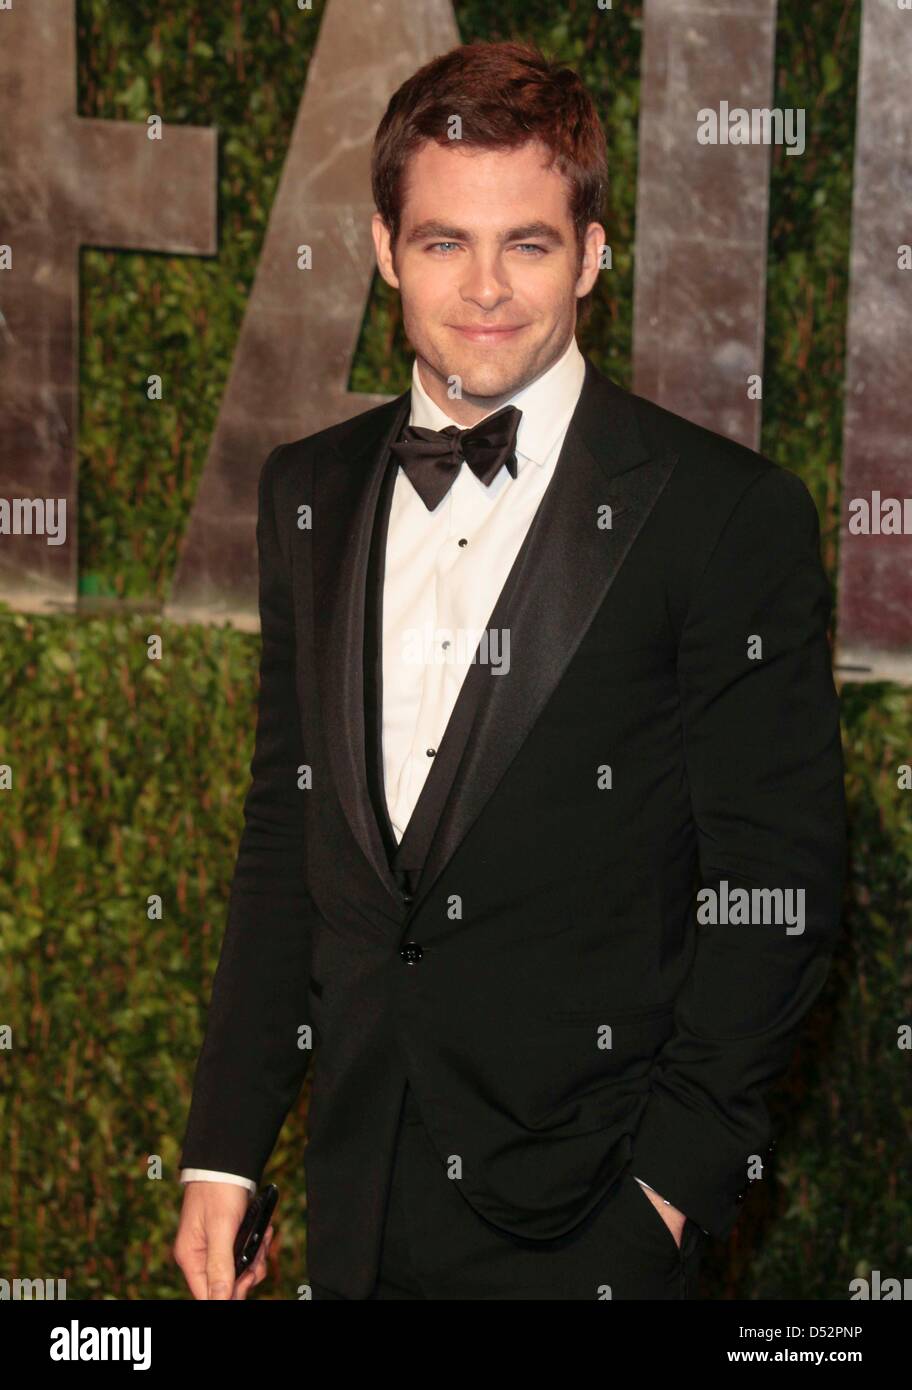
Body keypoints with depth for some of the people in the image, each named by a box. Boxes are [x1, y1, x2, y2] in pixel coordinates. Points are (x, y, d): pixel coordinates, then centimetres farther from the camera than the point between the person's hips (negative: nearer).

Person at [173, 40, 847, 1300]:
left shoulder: (732, 514, -8)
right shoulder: (309, 490, 8)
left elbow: (775, 888, -8)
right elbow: (284, 831, 12)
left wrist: (679, 1179, -12)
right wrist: (224, 1147, 8)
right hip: (359, 1188, 5)